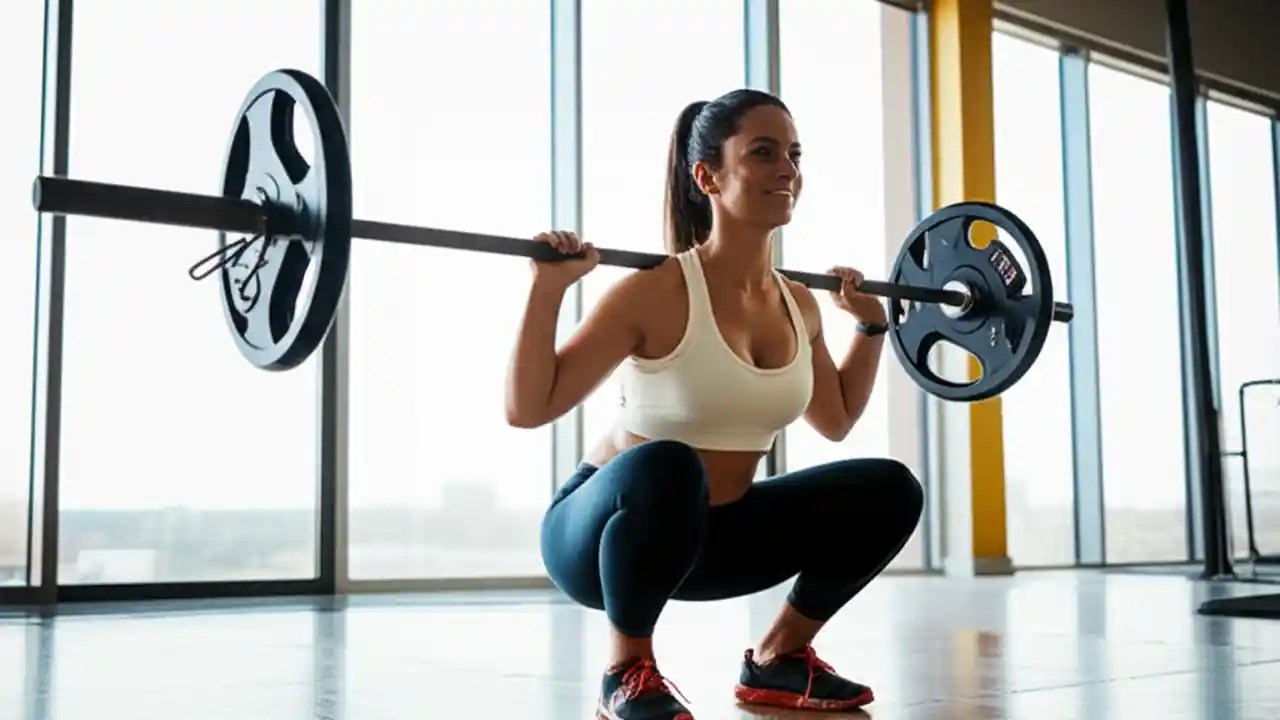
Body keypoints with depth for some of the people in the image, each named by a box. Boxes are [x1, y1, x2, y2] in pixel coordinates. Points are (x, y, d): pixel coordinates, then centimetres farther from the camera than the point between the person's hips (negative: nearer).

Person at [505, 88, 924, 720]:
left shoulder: (799, 305, -2)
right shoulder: (657, 294, -22)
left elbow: (836, 420, 17)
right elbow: (527, 409, -22)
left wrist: (871, 324, 14)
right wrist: (547, 289, -30)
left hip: (714, 534, 6)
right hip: (605, 531, -6)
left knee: (890, 491, -7)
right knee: (663, 469, -40)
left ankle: (777, 659, 9)